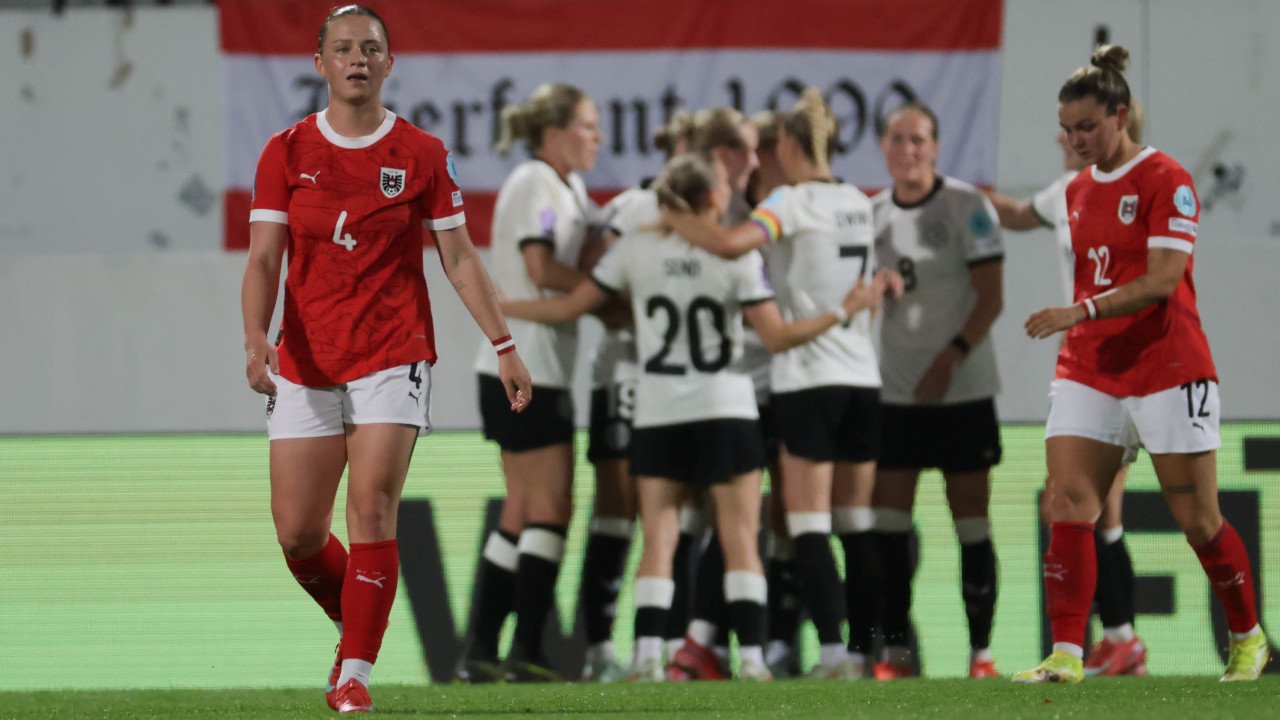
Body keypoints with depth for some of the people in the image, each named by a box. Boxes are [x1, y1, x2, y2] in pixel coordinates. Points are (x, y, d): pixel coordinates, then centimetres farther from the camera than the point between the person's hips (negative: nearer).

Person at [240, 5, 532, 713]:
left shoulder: (422, 154, 2)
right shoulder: (286, 152, 3)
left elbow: (459, 257, 6)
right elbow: (263, 259, -4)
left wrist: (505, 346, 1)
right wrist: (256, 340, -20)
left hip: (394, 356, -1)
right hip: (305, 361, 2)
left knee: (372, 515, -14)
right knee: (297, 530, -1)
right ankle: (354, 625, 28)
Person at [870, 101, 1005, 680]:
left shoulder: (966, 205, -5)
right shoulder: (871, 214, 9)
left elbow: (990, 297, -8)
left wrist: (951, 356, -17)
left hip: (962, 391, -4)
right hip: (895, 392, 4)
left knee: (971, 519, -1)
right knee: (887, 521, -2)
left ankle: (982, 650, 3)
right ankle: (894, 650, 3)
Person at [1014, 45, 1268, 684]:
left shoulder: (1166, 181, -9)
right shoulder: (1079, 190, 13)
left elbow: (1163, 280, -19)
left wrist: (1080, 312, -26)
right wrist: (1075, 339, 14)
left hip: (1165, 369, -6)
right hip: (1089, 370, 6)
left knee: (1198, 520, 1)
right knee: (1066, 505, -10)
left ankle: (1248, 640, 21)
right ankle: (1066, 654, -14)